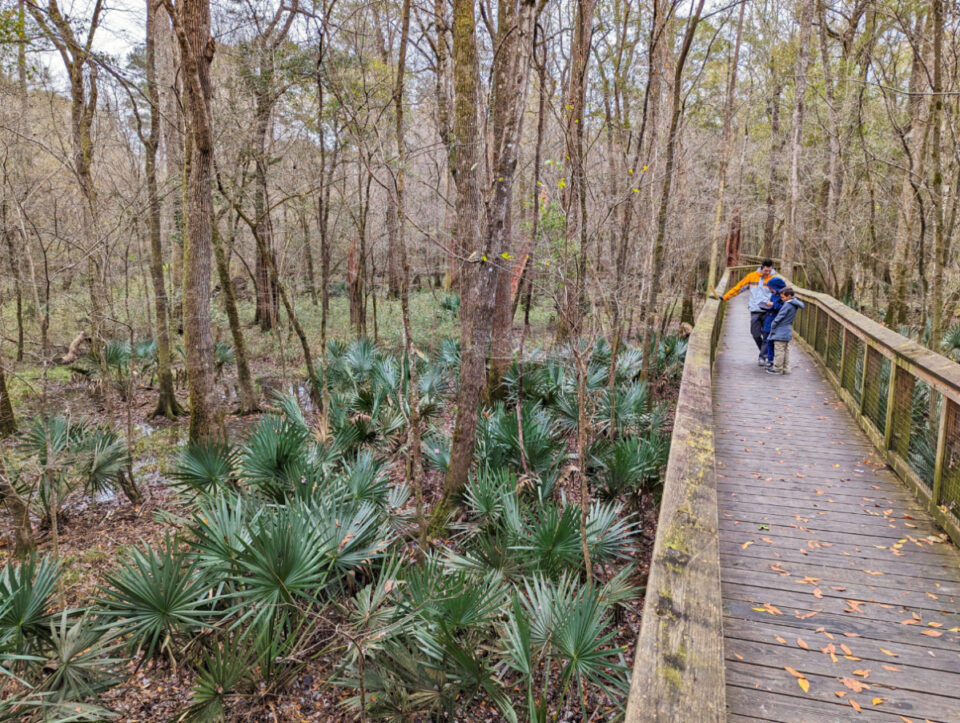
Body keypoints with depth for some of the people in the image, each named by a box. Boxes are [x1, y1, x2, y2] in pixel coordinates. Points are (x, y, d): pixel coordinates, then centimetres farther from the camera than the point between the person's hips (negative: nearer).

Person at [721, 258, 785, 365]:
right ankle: (764, 352, 27)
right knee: (755, 334, 5)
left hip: (768, 311, -2)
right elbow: (739, 287, 11)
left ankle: (762, 357, 2)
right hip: (755, 311, 3)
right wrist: (725, 297, 9)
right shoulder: (752, 276, 6)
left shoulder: (776, 278, -1)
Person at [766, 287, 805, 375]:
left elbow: (779, 317, -16)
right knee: (786, 350, 14)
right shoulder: (795, 304, 6)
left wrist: (772, 326, -5)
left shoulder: (787, 305, -19)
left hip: (781, 331, -9)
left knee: (779, 350, -1)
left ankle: (777, 369, 4)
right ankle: (786, 368, 19)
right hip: (788, 332, 9)